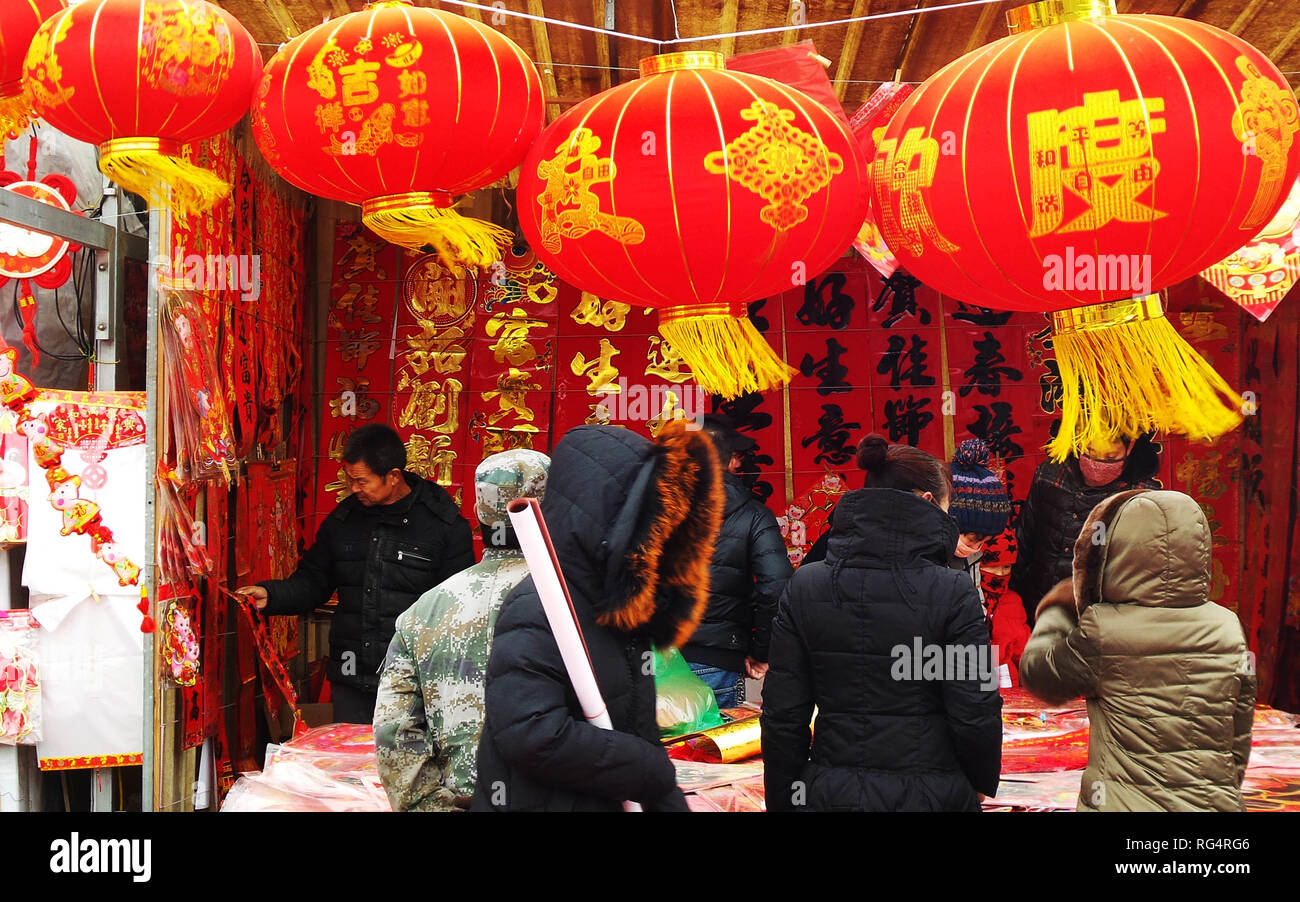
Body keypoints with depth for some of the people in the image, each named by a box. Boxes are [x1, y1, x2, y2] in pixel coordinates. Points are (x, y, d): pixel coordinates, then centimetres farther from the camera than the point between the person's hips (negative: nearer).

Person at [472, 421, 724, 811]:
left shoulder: (628, 607, 7)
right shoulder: (537, 609, -20)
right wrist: (654, 771, -21)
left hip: (626, 802, 8)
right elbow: (532, 737, -30)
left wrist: (668, 801, 3)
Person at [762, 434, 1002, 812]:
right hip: (930, 793, -2)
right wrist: (983, 782, 7)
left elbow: (781, 716, -3)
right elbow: (976, 715, -11)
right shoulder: (953, 593, -12)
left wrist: (783, 799, 7)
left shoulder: (805, 587, -3)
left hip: (831, 793, 3)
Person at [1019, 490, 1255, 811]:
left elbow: (1037, 671, 1)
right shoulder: (1229, 631, -4)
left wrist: (1056, 612, 18)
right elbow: (1238, 738, 5)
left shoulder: (1102, 634, -16)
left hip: (1123, 803, -4)